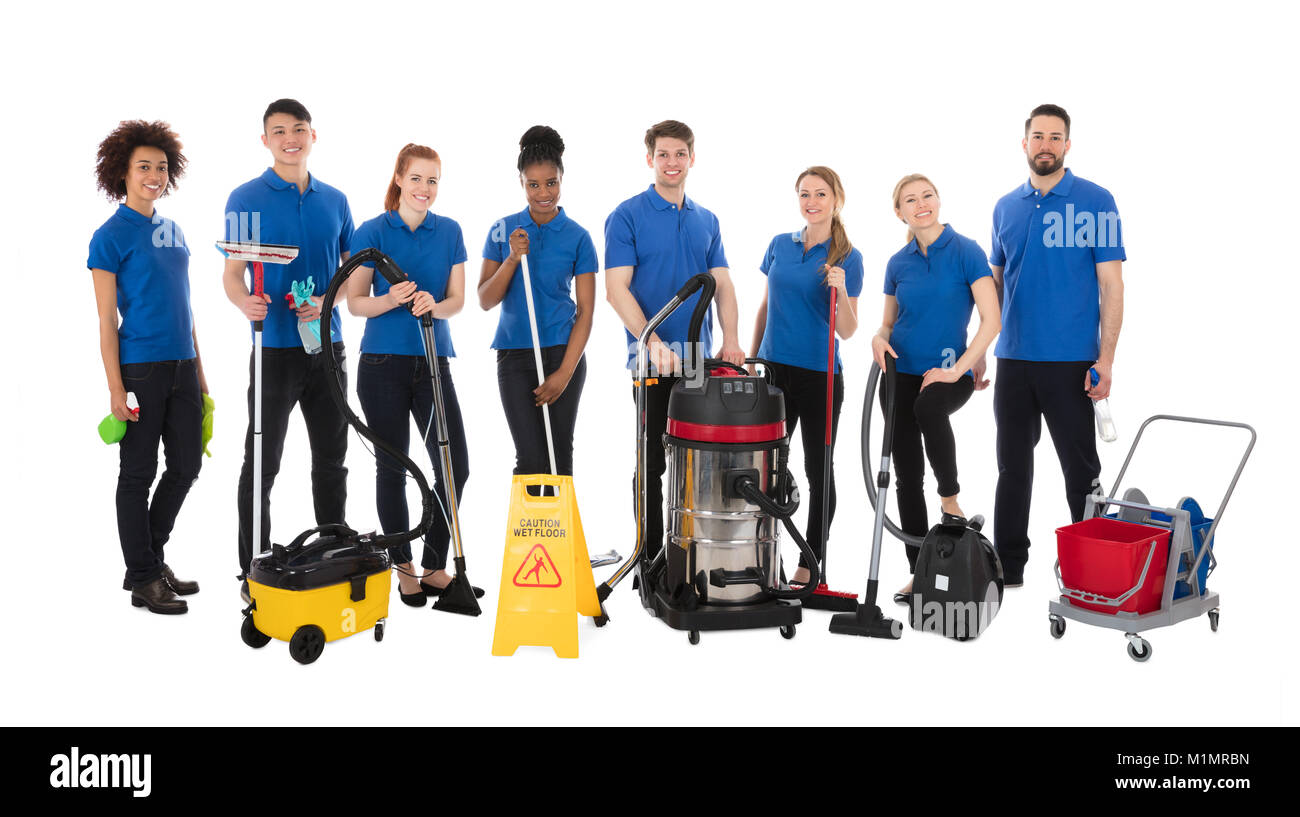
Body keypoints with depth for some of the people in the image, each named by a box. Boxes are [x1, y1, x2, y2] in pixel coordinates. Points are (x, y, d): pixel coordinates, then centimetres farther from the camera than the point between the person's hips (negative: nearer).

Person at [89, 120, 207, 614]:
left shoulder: (172, 231, 14)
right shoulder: (111, 236, -6)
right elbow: (107, 319, -9)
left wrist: (199, 370, 16)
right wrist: (115, 387, -14)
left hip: (182, 366, 7)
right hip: (140, 367, -7)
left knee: (185, 467, 11)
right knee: (139, 473, 3)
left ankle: (152, 557, 29)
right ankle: (143, 580, 14)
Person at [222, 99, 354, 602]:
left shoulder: (334, 200, 10)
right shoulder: (247, 199, -1)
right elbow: (232, 273, -5)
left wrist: (327, 302, -7)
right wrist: (245, 301, -27)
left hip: (327, 347, 4)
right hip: (274, 347, -4)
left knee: (332, 461, 11)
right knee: (262, 464, 0)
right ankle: (253, 573, 10)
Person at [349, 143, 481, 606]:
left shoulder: (449, 232, 8)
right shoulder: (372, 232, -1)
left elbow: (457, 299, 4)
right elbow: (355, 302, -1)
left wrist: (433, 305, -18)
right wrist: (391, 300, -21)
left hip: (433, 362, 3)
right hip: (384, 363, -3)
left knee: (455, 467, -2)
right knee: (392, 469, 4)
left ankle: (435, 568, 14)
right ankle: (403, 569, 20)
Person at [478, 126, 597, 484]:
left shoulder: (577, 237, -1)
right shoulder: (504, 230, 4)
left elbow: (585, 311, -3)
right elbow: (486, 300, 1)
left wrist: (565, 373, -11)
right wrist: (513, 258, -15)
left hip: (563, 353, 0)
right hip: (515, 356, 1)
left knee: (560, 457, 5)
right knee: (530, 458, -5)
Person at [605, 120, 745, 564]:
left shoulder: (707, 221, 13)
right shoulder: (627, 216, -3)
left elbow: (723, 284, 9)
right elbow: (617, 289, -11)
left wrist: (730, 339, -8)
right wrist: (654, 343, -22)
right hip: (652, 359, -5)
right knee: (653, 463, 1)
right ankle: (651, 560, 11)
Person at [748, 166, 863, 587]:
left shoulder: (848, 258, -4)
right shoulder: (780, 245, 7)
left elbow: (847, 330, -6)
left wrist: (840, 291, -22)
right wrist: (751, 359, 15)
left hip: (819, 376, -4)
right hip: (774, 370, 4)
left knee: (818, 470, 6)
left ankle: (811, 564, 16)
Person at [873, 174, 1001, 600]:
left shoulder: (966, 252, -6)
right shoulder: (898, 263, 7)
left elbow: (991, 321, -10)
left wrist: (958, 370, -16)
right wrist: (880, 337, -6)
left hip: (949, 373, -4)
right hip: (901, 374, 5)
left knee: (928, 406, -39)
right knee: (907, 476, 3)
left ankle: (950, 497, -17)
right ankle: (919, 571, 13)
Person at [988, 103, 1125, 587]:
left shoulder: (1096, 203, -4)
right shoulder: (1006, 207, 10)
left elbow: (1111, 284, -8)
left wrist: (1106, 358, -15)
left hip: (1071, 361, -4)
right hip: (1013, 360, 5)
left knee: (1080, 467, 4)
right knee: (1012, 465, 11)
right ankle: (1009, 565, 21)